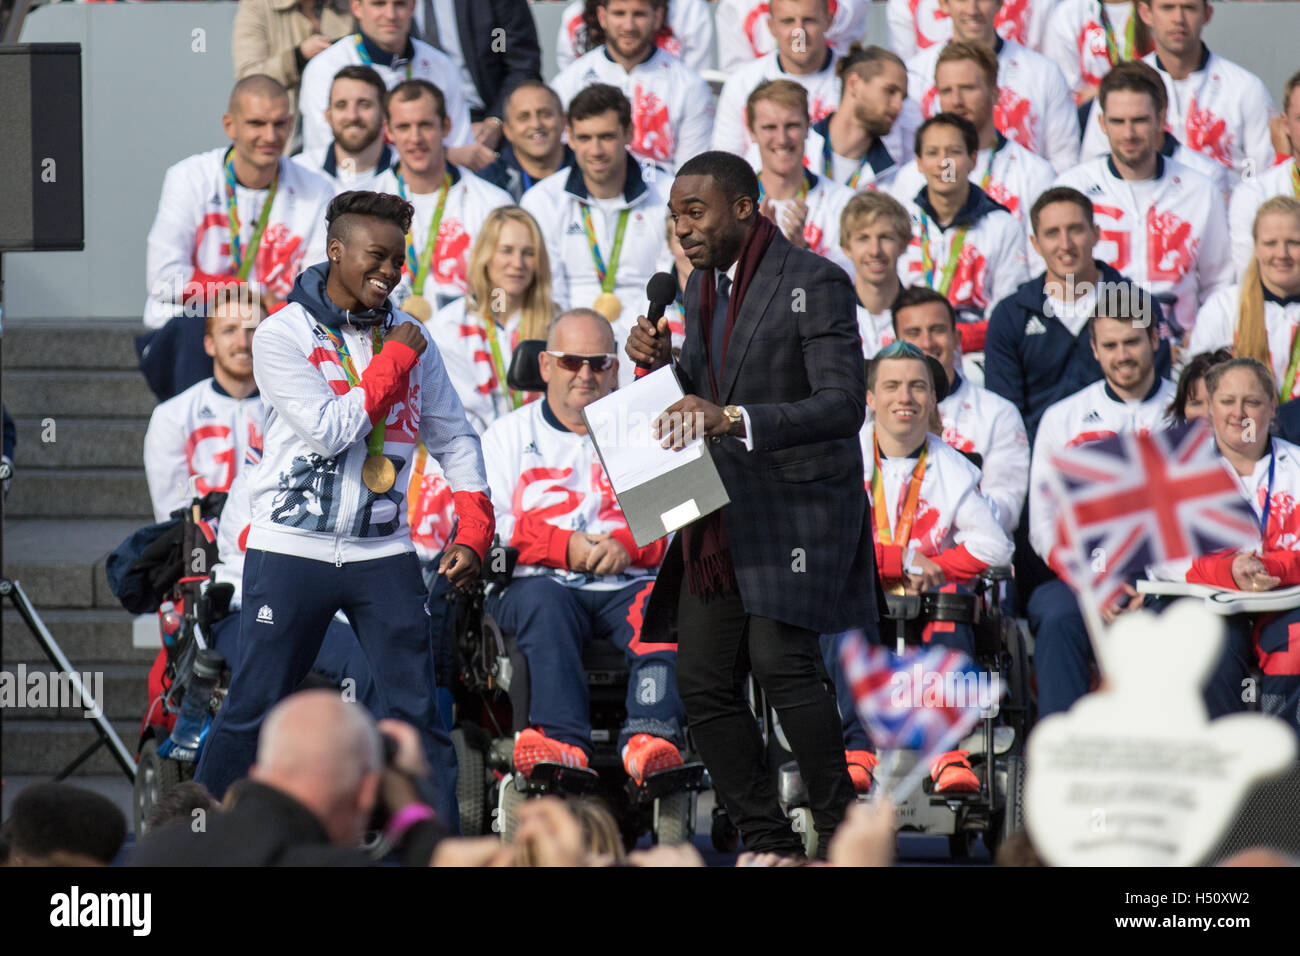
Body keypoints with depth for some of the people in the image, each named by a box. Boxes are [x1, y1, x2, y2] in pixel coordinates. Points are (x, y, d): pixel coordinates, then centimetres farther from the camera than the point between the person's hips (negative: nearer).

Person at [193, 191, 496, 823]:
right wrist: (395, 361, -8)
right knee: (252, 712, -1)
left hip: (382, 551, 3)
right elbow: (329, 429, -15)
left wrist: (472, 530, 2)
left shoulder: (407, 336, 9)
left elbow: (453, 438, 14)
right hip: (292, 550, -3)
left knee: (418, 710, -2)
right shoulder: (282, 335, -5)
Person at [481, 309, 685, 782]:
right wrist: (564, 547, -8)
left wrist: (630, 546, -12)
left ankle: (650, 739, -52)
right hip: (538, 580, -1)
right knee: (544, 601, -36)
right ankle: (563, 741, -52)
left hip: (628, 585, 1)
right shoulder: (510, 435, 20)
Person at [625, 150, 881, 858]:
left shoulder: (815, 283, -12)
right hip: (723, 514, 8)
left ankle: (839, 826, -14)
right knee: (703, 680, 3)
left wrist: (734, 419, -33)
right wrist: (661, 364, 1)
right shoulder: (702, 284, 13)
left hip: (798, 501, -8)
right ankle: (768, 845, 12)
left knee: (779, 655, -24)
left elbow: (843, 404, -22)